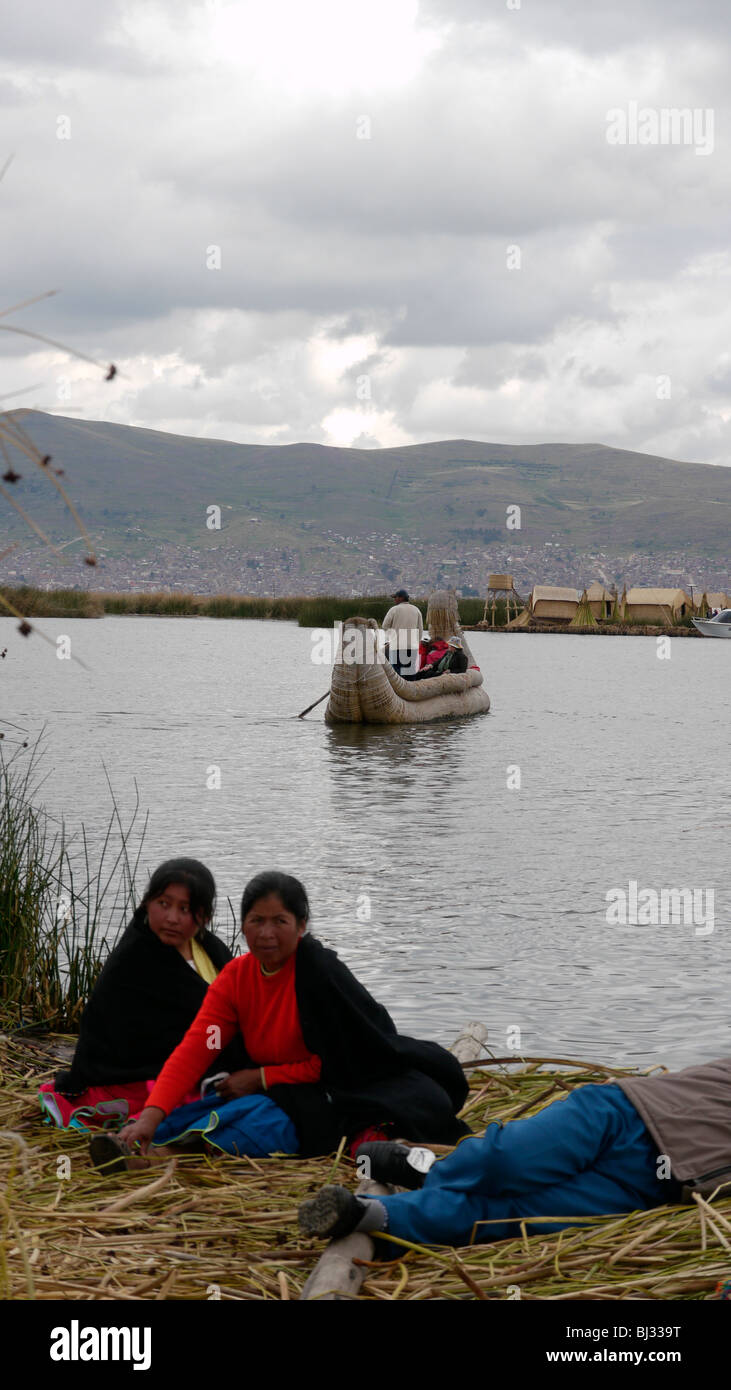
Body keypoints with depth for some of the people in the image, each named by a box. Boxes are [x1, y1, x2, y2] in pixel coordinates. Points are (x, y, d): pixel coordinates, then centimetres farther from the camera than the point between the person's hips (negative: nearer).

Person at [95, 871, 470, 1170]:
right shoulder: (235, 978, 2)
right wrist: (152, 1114, -24)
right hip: (269, 1094, 7)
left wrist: (261, 1077, -12)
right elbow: (193, 1050, -9)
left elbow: (335, 1063, -13)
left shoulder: (320, 972, -15)